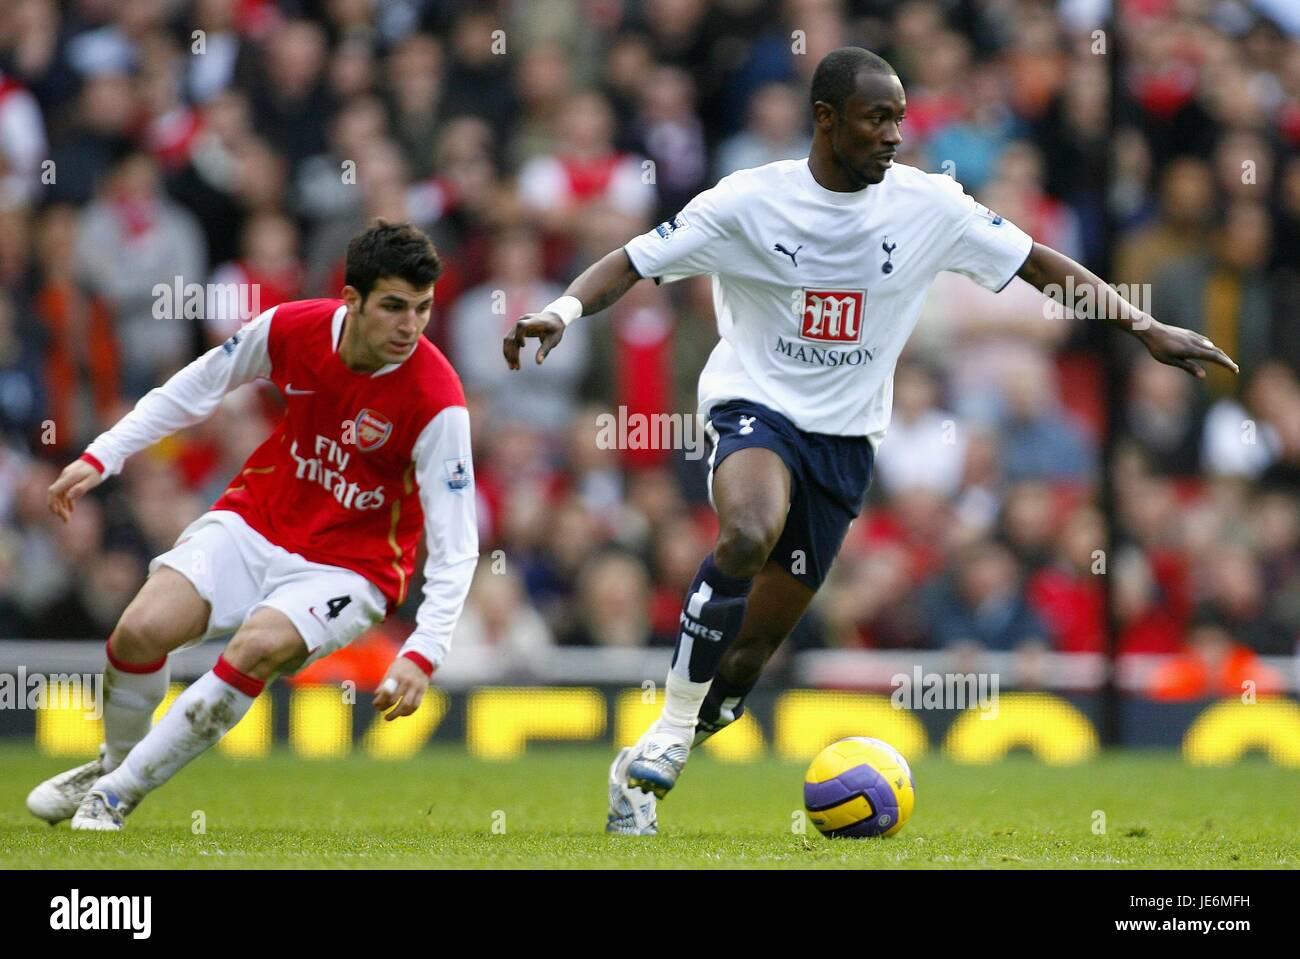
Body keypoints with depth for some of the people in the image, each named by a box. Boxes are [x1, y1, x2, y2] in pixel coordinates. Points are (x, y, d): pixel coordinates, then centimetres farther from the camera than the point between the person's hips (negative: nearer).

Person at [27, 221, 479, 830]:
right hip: (256, 524, 3)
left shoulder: (437, 401, -24)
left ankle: (118, 793, -13)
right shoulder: (291, 328, -13)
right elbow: (197, 387, 7)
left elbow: (454, 547, -22)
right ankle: (114, 761, 13)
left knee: (257, 647, -31)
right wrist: (102, 457, 4)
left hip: (350, 567, -3)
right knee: (141, 630, -19)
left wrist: (423, 653, -34)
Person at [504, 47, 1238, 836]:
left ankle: (647, 769, 20)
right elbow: (634, 264, -7)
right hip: (756, 407, -3)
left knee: (758, 639, 1)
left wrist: (1146, 327, -2)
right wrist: (563, 310, -27)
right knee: (749, 535, -35)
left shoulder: (927, 204, -4)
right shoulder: (751, 201, -10)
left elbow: (1037, 262, 4)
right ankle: (666, 740, -21)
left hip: (846, 441, 3)